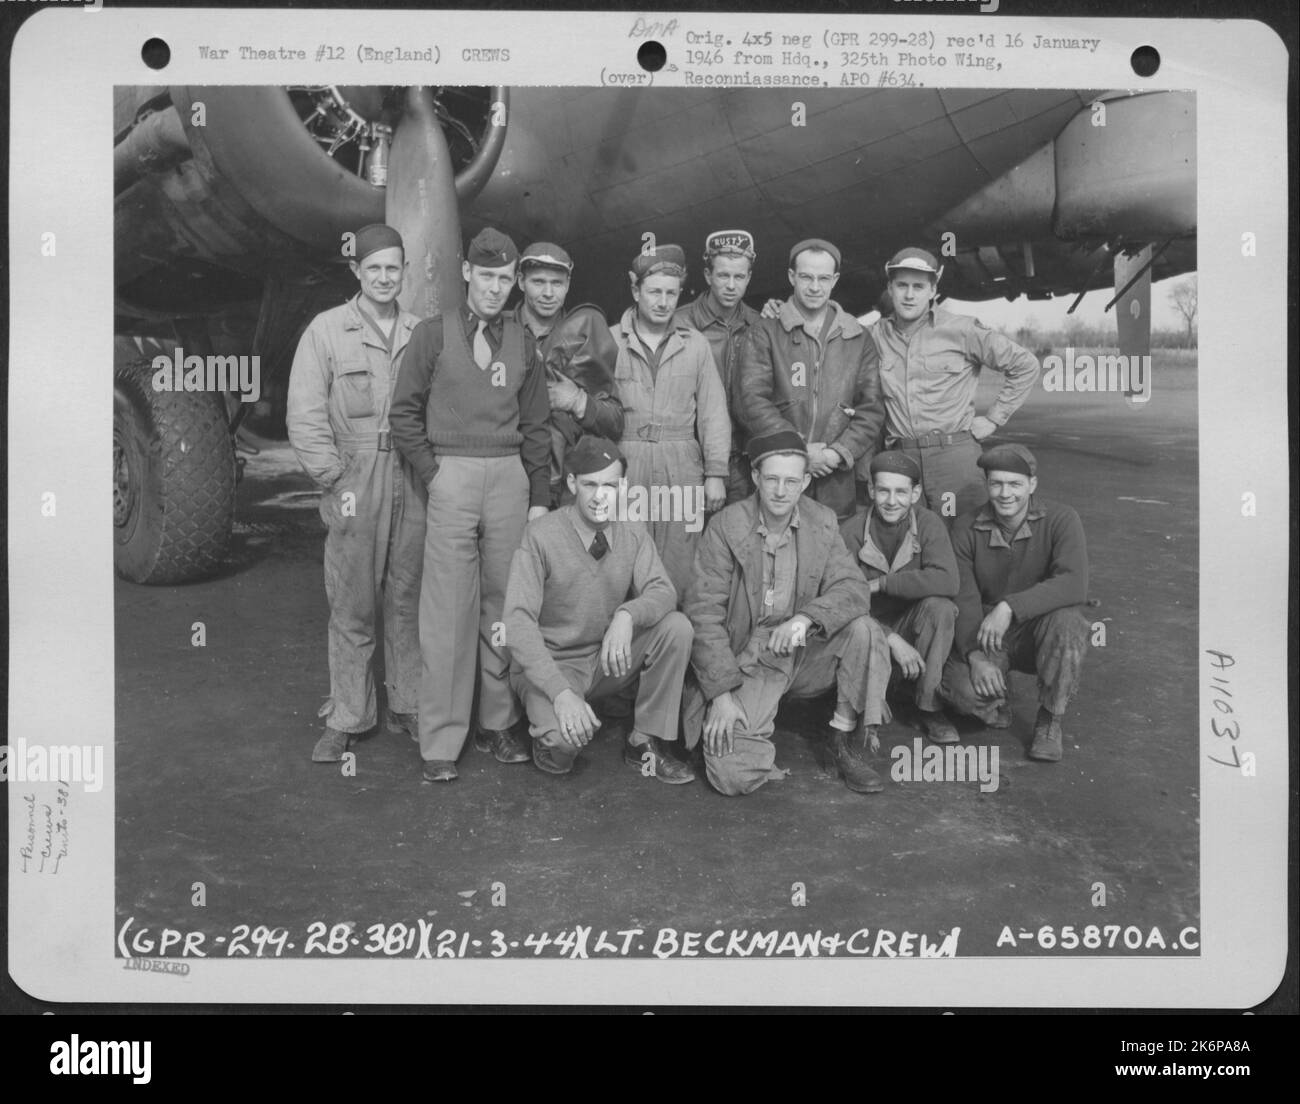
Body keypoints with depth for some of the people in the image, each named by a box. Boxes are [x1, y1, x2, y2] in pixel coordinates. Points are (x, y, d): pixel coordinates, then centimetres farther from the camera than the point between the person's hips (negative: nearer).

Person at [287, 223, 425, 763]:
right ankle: (346, 718, 10)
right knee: (352, 606, 1)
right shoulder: (327, 330, 0)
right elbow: (305, 415, -4)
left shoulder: (420, 333, 10)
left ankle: (407, 704, 21)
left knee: (408, 598, 9)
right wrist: (333, 479, -9)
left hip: (414, 482, 3)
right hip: (354, 481, -3)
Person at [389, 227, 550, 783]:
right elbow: (405, 413, 4)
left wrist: (540, 496, 9)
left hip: (510, 477, 3)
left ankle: (498, 724, 15)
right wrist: (432, 473, -5)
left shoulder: (521, 340, 12)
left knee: (504, 604, 5)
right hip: (452, 476, -3)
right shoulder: (434, 333, 3)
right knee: (447, 610, -4)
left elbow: (536, 424, 13)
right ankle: (440, 740, 2)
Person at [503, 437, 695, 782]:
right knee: (567, 738, -33)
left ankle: (644, 742, -5)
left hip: (609, 659, 5)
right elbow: (518, 621, -23)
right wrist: (561, 692, -34)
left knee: (676, 627, -19)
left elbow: (662, 592, -9)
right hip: (549, 663, -5)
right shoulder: (541, 536, -17)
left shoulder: (632, 531, -2)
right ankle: (550, 736, 7)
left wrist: (627, 616, -34)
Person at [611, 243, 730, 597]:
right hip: (624, 465, -1)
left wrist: (716, 473, 2)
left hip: (682, 469, 1)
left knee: (679, 569, 0)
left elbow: (713, 413, 10)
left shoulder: (695, 345, 11)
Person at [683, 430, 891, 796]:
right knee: (732, 774, -21)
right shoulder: (725, 528, -10)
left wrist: (806, 617, -28)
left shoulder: (822, 522, 1)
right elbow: (703, 613, -11)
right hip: (746, 662, -3)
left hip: (805, 654, 3)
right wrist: (722, 693, -17)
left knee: (863, 630, -24)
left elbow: (854, 589, -7)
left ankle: (848, 740, -5)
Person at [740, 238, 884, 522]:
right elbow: (754, 400, -5)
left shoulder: (858, 339, 12)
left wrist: (840, 452, -8)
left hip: (837, 478, 2)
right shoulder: (765, 334, 5)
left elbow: (872, 409, 8)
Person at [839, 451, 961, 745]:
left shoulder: (929, 525, -11)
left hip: (914, 625, 1)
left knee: (940, 607, -30)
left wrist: (879, 584, -28)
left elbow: (947, 582, -29)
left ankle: (929, 706, -15)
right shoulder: (851, 533, -13)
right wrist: (891, 639, -29)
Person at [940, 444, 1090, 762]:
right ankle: (996, 700, 10)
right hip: (985, 637, 0)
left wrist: (1010, 607, -39)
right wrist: (975, 656, -28)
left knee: (1064, 617, -35)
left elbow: (1074, 585, -29)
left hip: (1044, 634, 0)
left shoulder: (1061, 520, -13)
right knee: (960, 687, -30)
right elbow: (964, 600, -12)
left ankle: (1049, 721, -13)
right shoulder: (966, 530, -6)